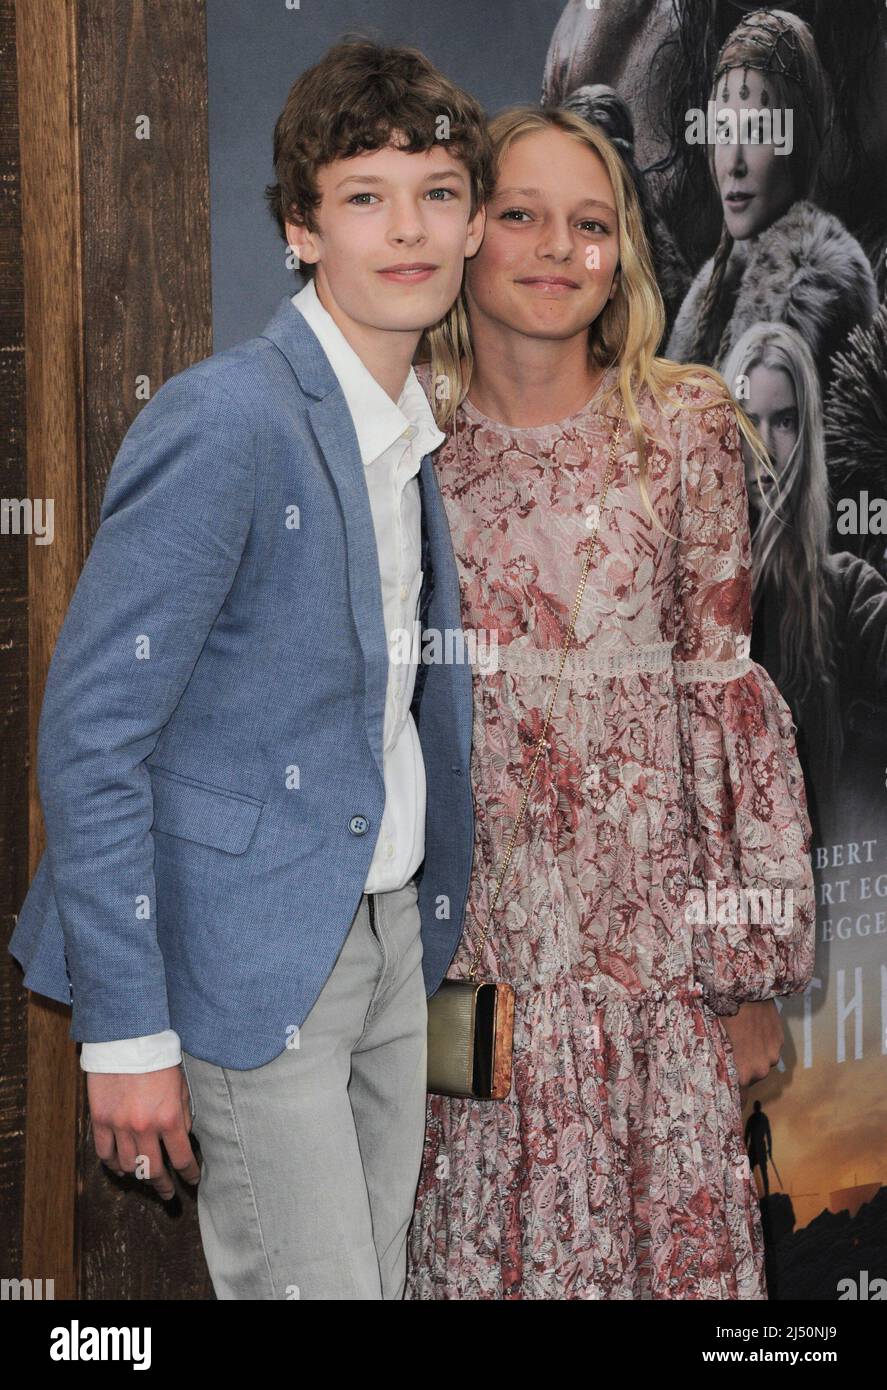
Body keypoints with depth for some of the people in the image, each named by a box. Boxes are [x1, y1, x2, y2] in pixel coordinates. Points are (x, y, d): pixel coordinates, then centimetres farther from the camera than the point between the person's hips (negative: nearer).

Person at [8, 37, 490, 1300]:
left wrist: (433, 911, 12)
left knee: (378, 1276, 16)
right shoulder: (223, 422, -18)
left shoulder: (411, 430, 9)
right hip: (257, 963, -8)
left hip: (390, 937, 8)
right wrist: (126, 1028, -20)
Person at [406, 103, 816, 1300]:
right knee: (473, 1219, 8)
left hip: (646, 914, -1)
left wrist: (744, 933, -3)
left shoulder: (687, 426, -1)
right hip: (460, 915, 1)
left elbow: (725, 680, -1)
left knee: (671, 1216, 4)